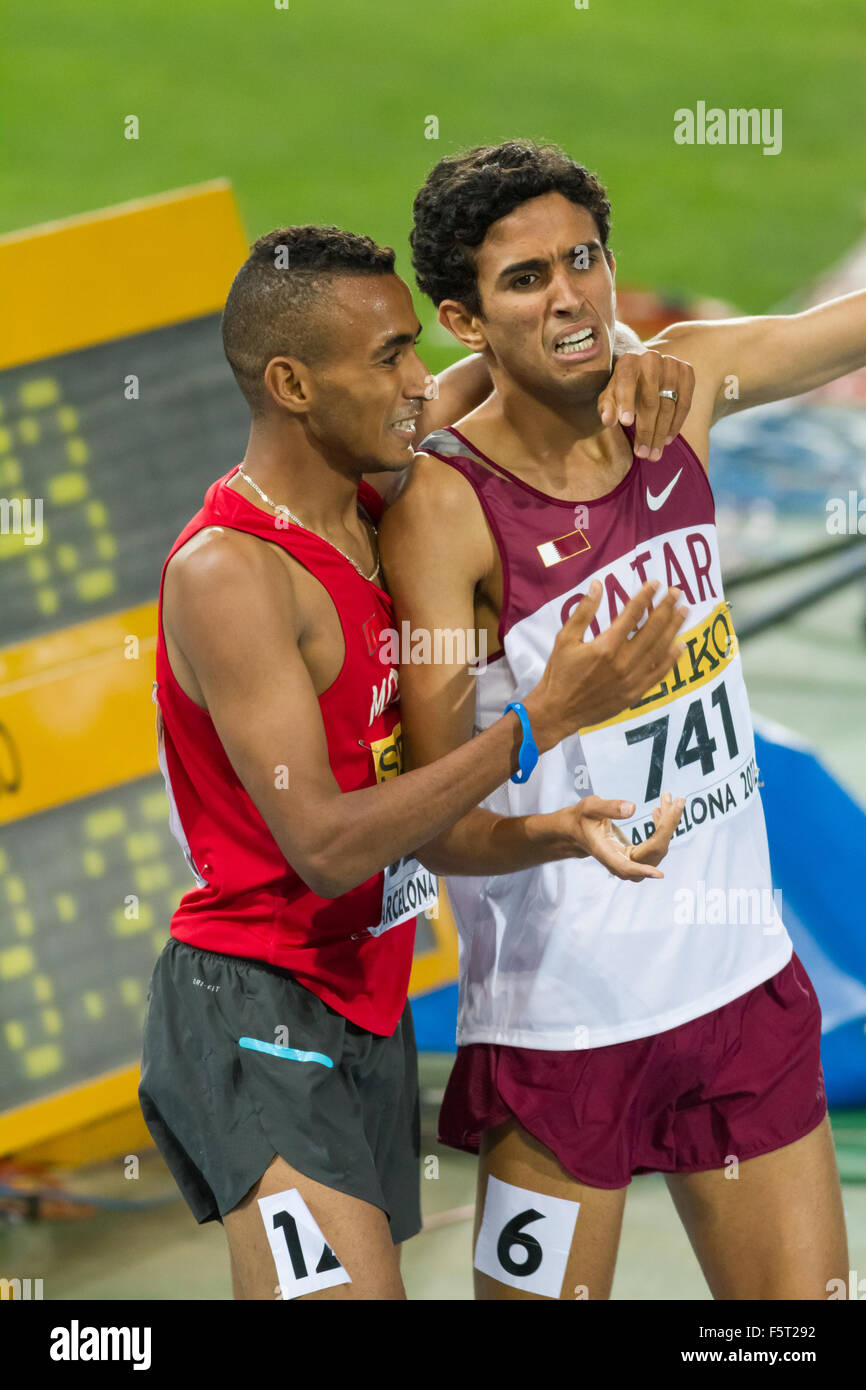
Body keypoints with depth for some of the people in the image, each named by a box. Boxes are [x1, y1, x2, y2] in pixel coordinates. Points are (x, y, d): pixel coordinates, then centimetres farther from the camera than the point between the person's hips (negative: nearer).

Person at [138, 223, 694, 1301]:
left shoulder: (361, 497, 5)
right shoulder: (228, 572, -19)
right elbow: (326, 844, -25)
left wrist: (616, 357, 3)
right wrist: (543, 720, -27)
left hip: (367, 1003, 9)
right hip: (259, 1011, -9)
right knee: (346, 1294, -22)